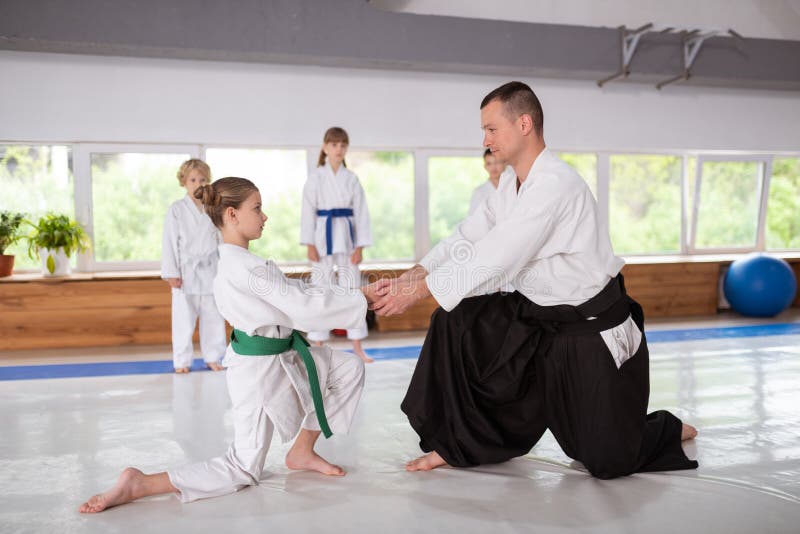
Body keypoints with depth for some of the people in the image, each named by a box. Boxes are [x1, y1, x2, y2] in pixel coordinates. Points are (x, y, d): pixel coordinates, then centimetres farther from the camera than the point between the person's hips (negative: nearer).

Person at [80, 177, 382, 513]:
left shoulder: (232, 262, 5)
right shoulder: (247, 268, -27)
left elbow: (291, 294, 8)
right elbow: (304, 308, -27)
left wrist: (354, 296, 2)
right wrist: (361, 297, -16)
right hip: (259, 370, -9)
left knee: (349, 369, 12)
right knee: (242, 471, 3)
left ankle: (302, 452, 22)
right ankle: (138, 485, 1)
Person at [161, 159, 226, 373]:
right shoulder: (176, 210, -3)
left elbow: (222, 240, 8)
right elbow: (170, 243, -4)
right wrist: (171, 273, -9)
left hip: (211, 271, 3)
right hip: (186, 271, -3)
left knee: (213, 317, 10)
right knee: (184, 319, 3)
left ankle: (212, 357, 24)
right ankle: (182, 360, 16)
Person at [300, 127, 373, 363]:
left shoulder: (352, 179, 6)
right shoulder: (316, 177, -1)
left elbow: (361, 213, 5)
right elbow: (308, 210, -3)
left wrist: (359, 246, -1)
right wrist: (310, 244, -9)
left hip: (347, 236, 2)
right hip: (323, 235, -2)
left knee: (352, 289, 6)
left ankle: (357, 348, 14)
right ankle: (318, 346, 12)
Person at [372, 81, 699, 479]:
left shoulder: (556, 185, -27)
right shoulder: (514, 182, 4)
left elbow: (497, 256, -30)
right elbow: (468, 238, 1)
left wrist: (419, 290, -26)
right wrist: (414, 273, -13)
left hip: (593, 331, -8)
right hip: (537, 316, 8)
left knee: (606, 461, -1)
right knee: (455, 324, -9)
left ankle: (666, 430, 34)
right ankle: (456, 442, 5)